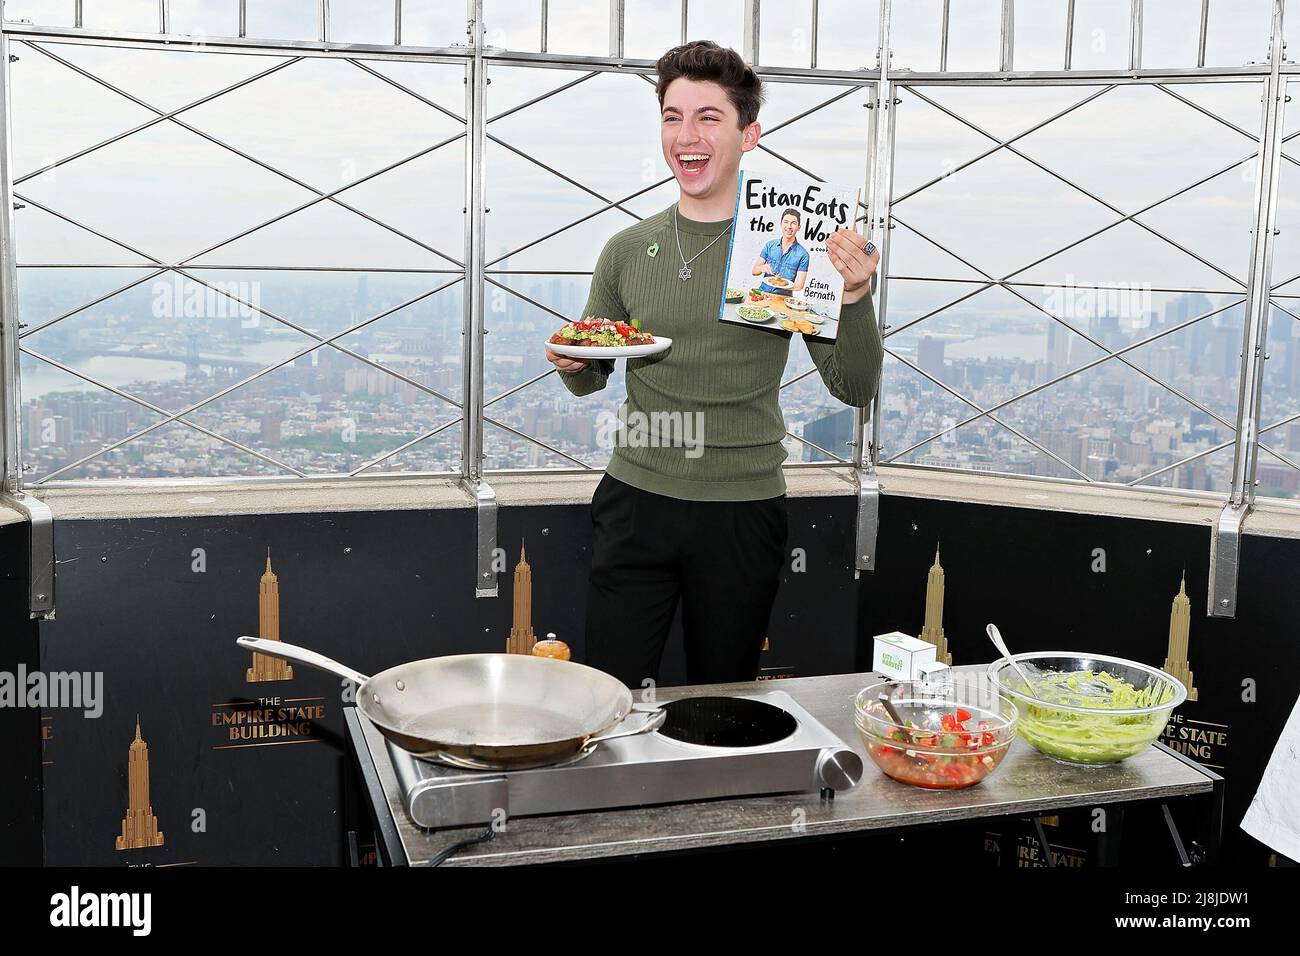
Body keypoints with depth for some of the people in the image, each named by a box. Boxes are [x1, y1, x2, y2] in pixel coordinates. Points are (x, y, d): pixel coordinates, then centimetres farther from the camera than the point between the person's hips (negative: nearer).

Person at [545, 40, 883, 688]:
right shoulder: (628, 250, 5)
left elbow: (855, 390, -4)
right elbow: (589, 381, 16)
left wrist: (853, 298, -20)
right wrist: (570, 364, -6)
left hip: (742, 510, -1)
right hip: (636, 501, 2)